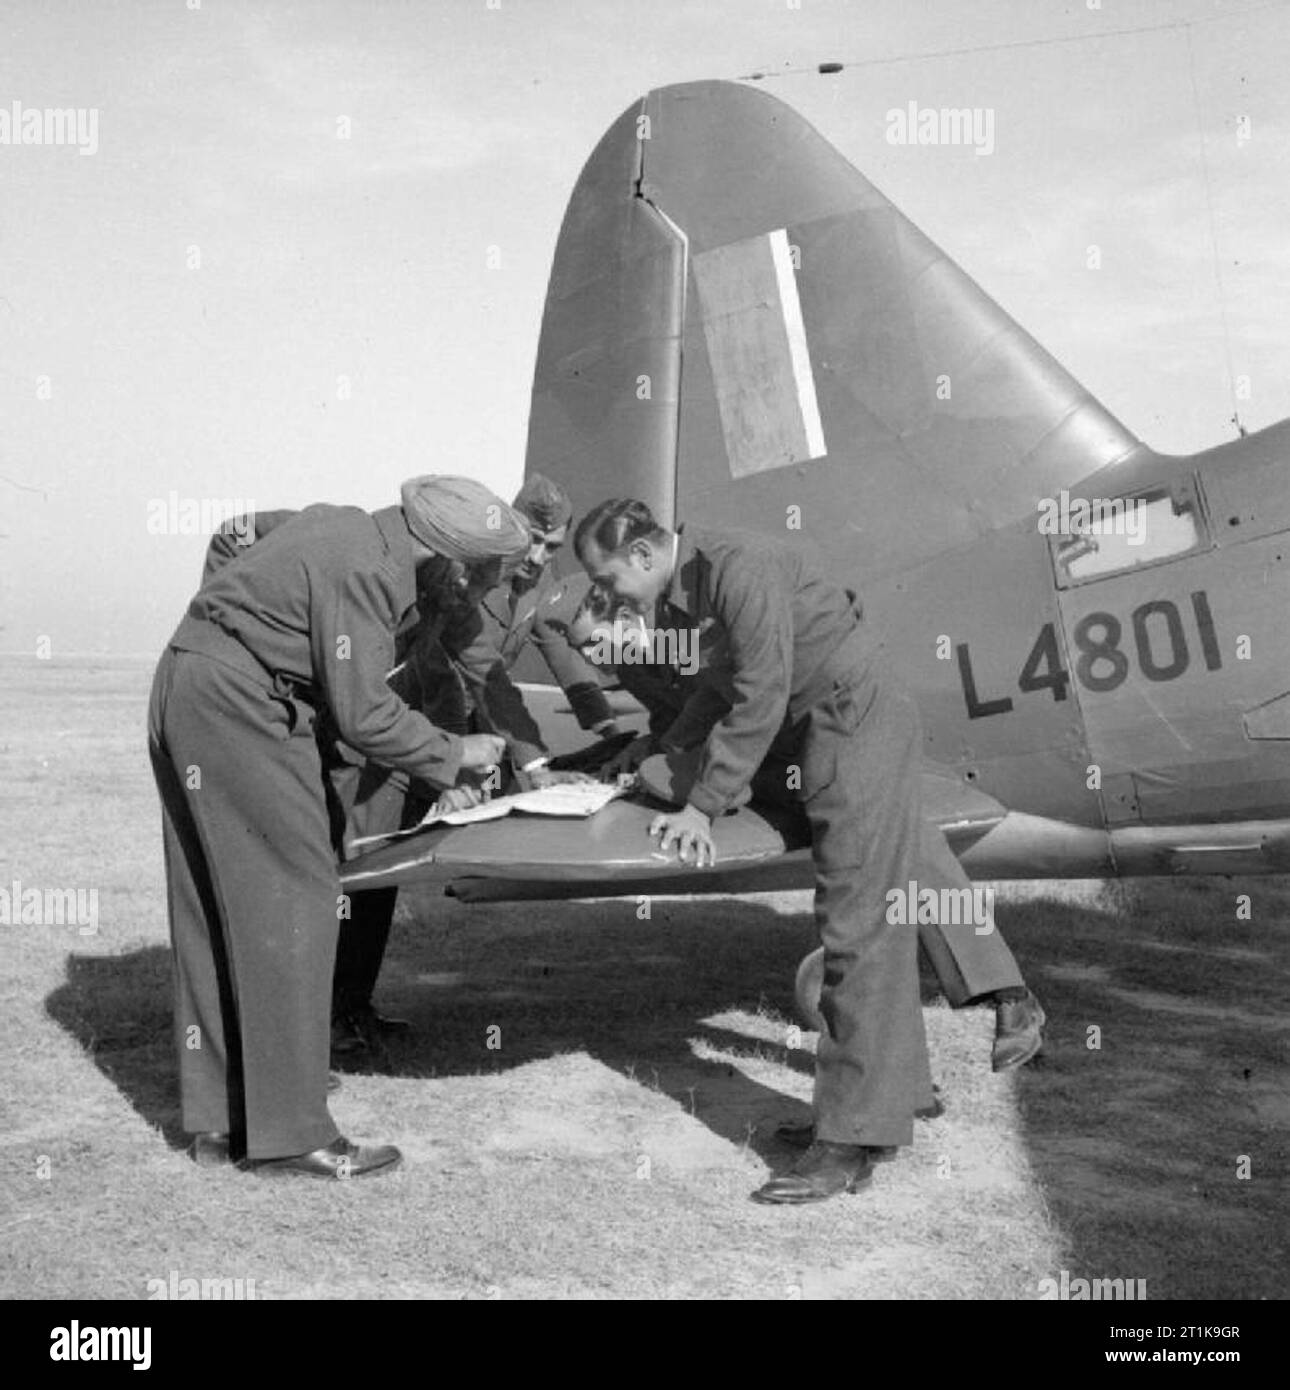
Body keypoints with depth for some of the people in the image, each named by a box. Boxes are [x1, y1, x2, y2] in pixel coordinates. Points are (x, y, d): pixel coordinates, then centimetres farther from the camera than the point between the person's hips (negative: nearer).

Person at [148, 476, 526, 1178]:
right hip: (236, 705, -11)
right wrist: (454, 753, -5)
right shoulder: (364, 567, -17)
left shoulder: (336, 525, 12)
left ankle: (216, 1119, 19)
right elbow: (363, 714, -19)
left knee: (209, 911, 11)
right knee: (292, 901, -6)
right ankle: (288, 1132, -2)